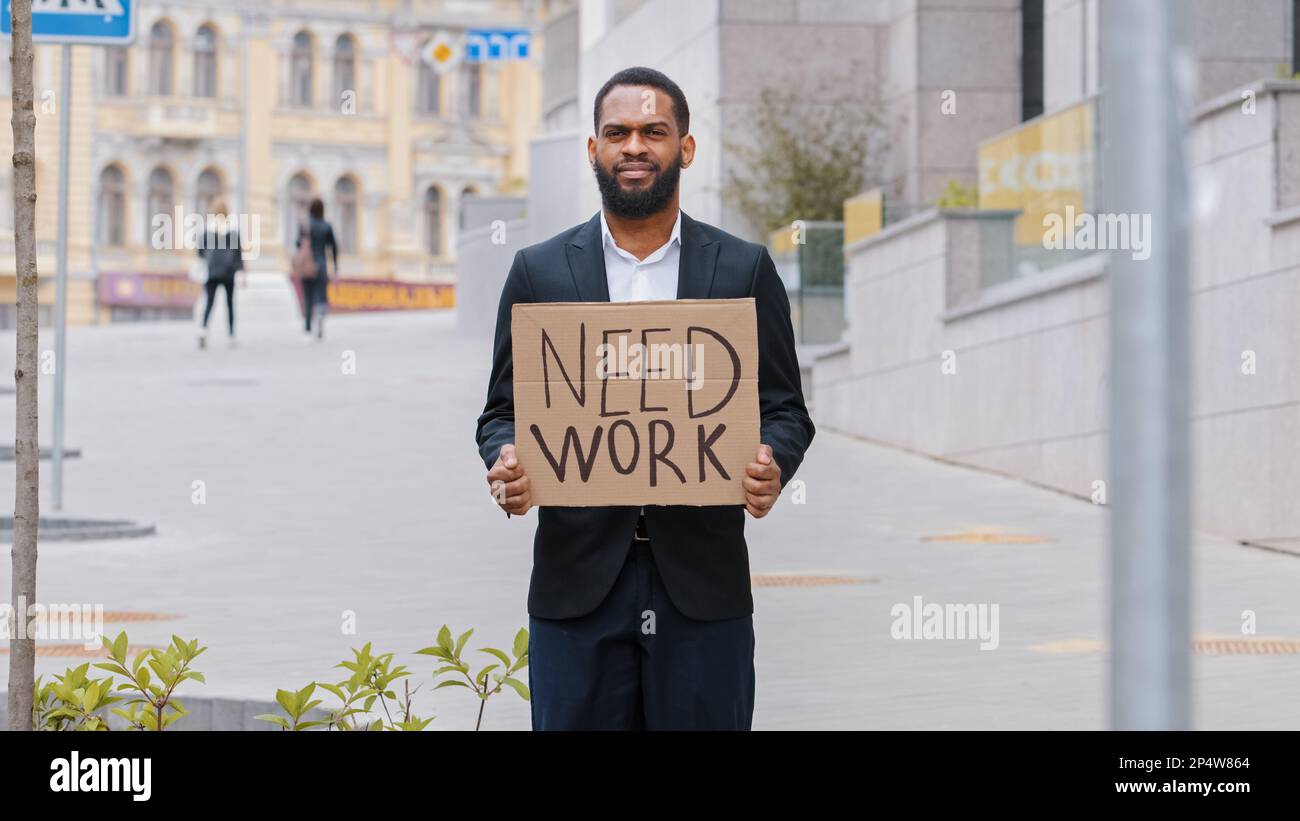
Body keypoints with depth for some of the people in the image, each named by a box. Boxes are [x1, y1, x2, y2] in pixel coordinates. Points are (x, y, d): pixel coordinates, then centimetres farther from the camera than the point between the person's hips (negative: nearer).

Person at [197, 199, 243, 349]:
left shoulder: (207, 227, 0)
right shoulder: (233, 227, -2)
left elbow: (201, 250, 1)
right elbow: (238, 251, -4)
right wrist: (240, 270, 0)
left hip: (211, 269, 0)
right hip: (229, 271, 0)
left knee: (209, 302, -3)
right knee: (230, 303, 10)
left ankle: (203, 330, -27)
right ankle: (232, 337, 13)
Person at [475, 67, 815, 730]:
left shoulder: (745, 269, 6)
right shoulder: (538, 271, 8)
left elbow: (785, 409, 7)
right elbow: (503, 411, 9)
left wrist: (771, 464, -15)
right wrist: (505, 461, -14)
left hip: (701, 582, 0)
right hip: (578, 578, 0)